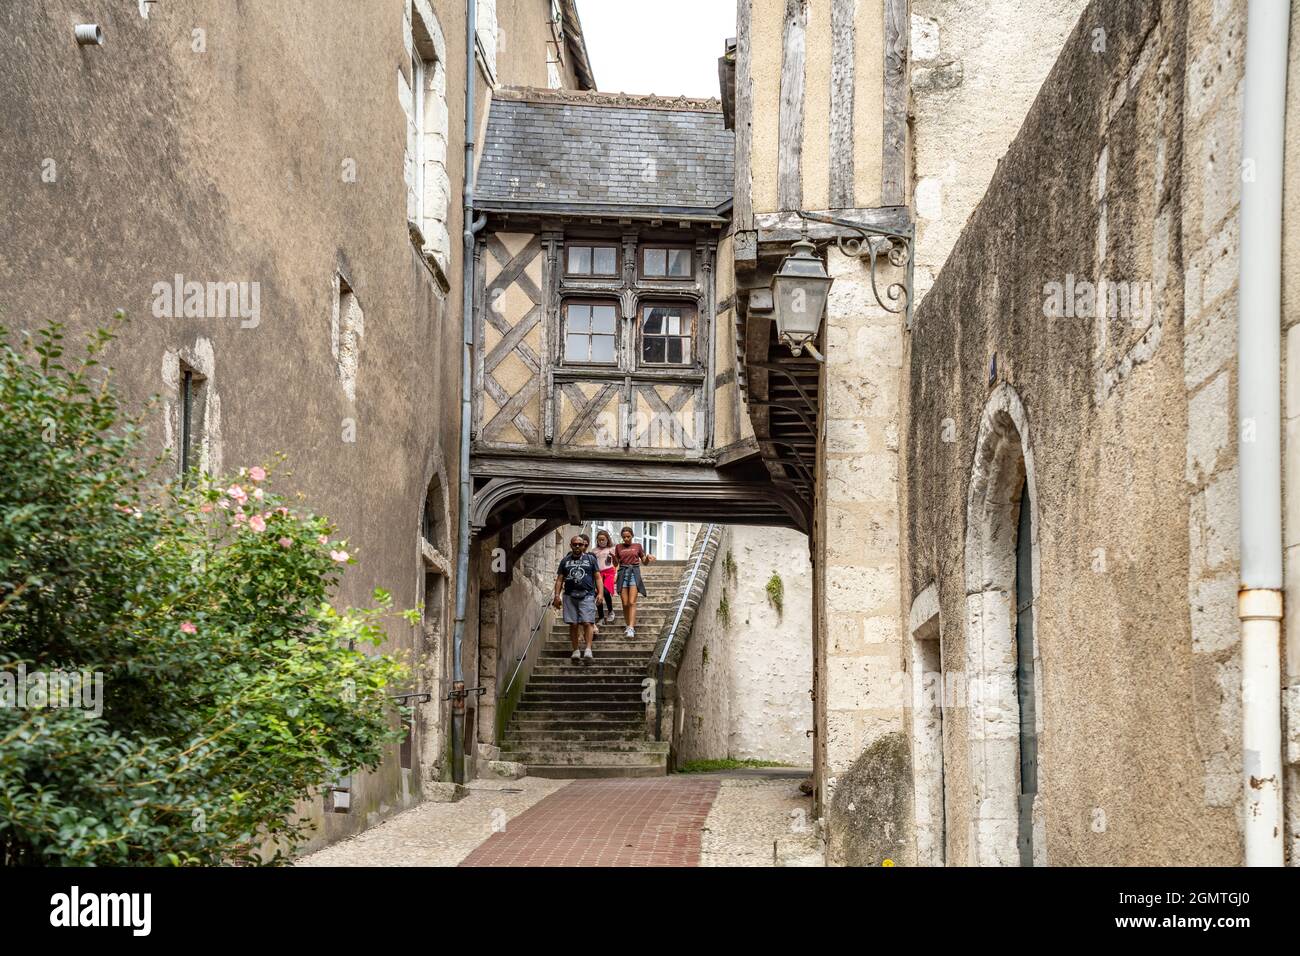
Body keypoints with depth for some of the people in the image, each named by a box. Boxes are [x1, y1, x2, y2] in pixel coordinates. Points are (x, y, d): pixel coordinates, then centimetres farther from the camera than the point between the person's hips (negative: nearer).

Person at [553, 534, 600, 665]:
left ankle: (588, 650, -17)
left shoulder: (590, 559, 11)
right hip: (570, 596, 2)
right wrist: (557, 595, 4)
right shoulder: (565, 560, 15)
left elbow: (597, 577, 9)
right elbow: (560, 579, 14)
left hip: (587, 595, -2)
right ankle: (576, 651, 5)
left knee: (587, 623, -13)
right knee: (573, 624, 0)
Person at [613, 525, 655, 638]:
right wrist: (613, 556, -8)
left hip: (634, 573, -2)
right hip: (623, 573, 2)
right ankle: (629, 626, 9)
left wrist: (648, 557, -7)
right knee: (625, 604, -2)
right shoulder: (618, 547, 12)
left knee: (632, 603, -14)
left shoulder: (637, 546, 10)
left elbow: (644, 562, 15)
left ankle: (631, 628, -23)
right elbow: (616, 563, 13)